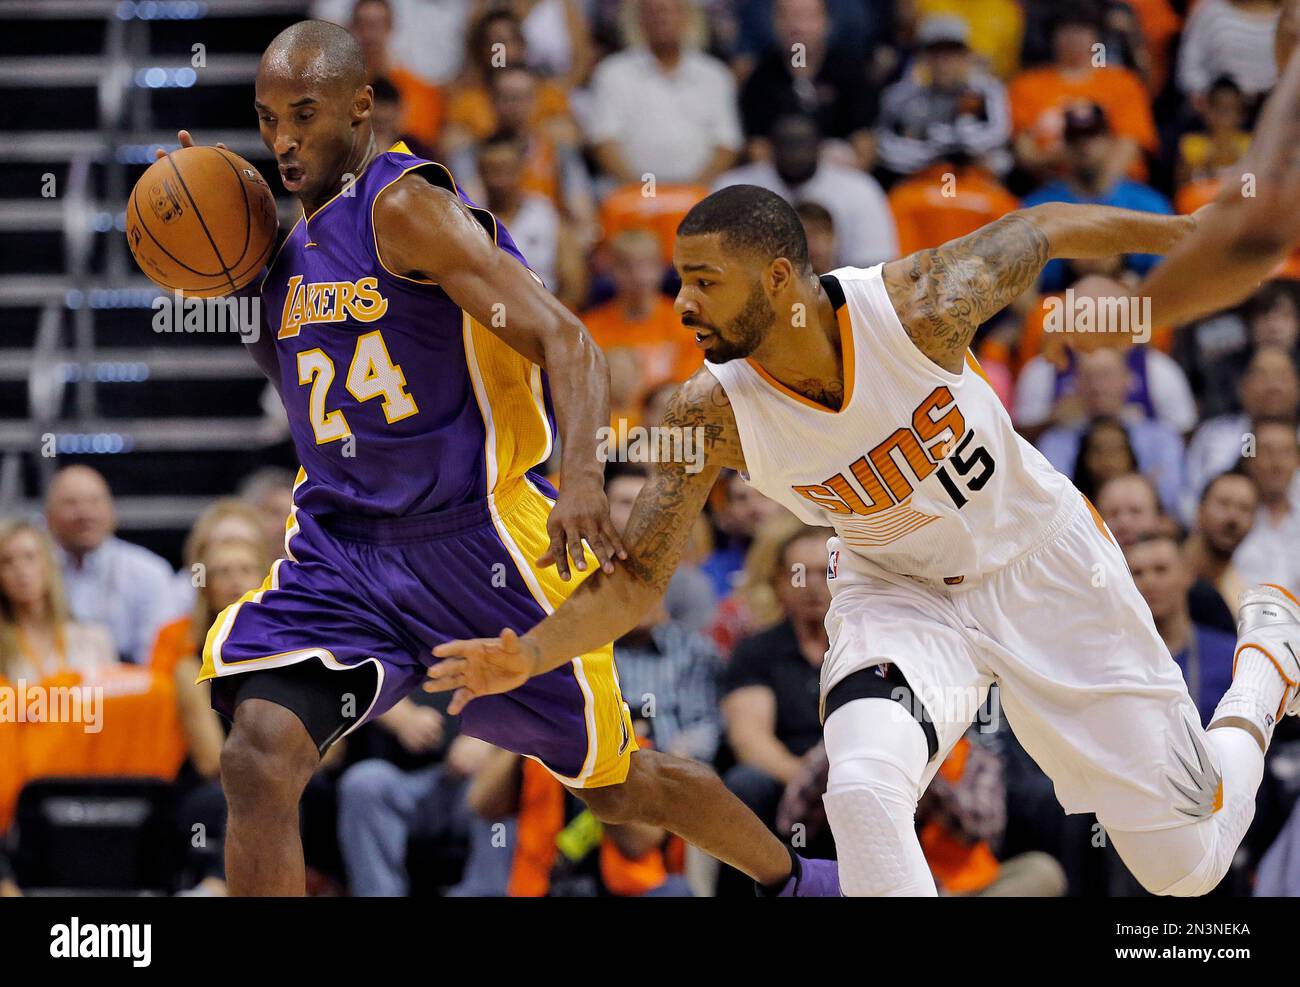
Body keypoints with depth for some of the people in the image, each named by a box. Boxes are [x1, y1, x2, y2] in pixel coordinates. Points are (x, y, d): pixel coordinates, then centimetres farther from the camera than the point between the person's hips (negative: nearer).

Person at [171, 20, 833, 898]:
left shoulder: (408, 208, -13)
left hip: (476, 545, -6)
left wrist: (581, 477, -40)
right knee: (258, 762, -20)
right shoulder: (292, 243, 10)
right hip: (340, 554, 6)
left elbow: (566, 343, -21)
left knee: (616, 783, 11)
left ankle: (796, 878, 39)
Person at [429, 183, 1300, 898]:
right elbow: (635, 580, -17)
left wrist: (1188, 232, 2)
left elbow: (1043, 229, -11)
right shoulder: (713, 417, -24)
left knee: (1186, 865, 8)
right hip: (896, 590, 1)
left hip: (1036, 558, -1)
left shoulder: (919, 305, -30)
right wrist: (529, 654, -36)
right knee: (862, 794, -33)